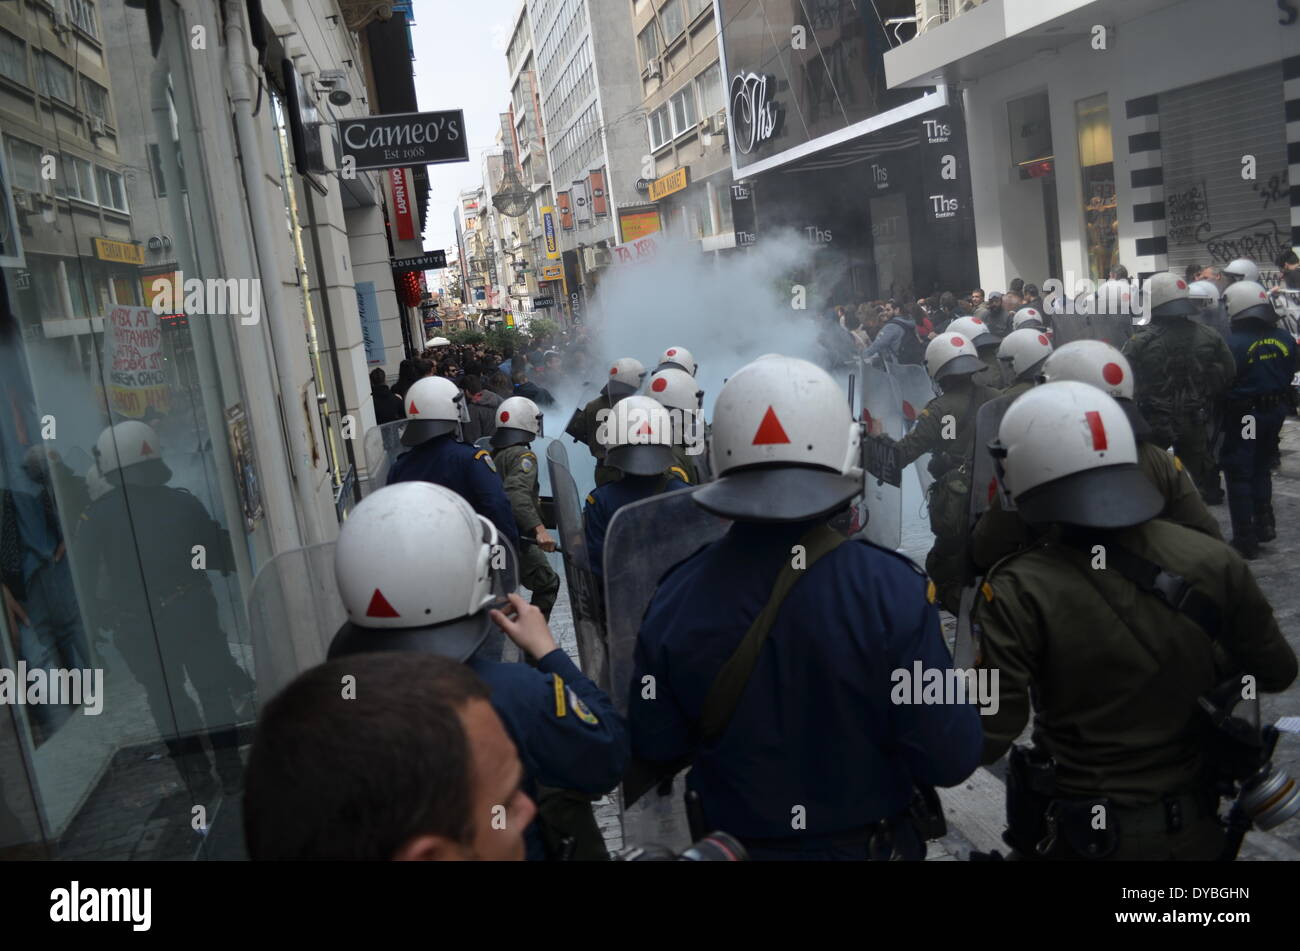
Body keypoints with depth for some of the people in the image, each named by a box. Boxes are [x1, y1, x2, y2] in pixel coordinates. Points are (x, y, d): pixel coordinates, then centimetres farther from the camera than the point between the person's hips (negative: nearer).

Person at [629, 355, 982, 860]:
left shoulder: (675, 596, -18)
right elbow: (950, 760, -19)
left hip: (733, 843, 2)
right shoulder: (892, 589, -25)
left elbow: (655, 749, -6)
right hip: (865, 844, -1)